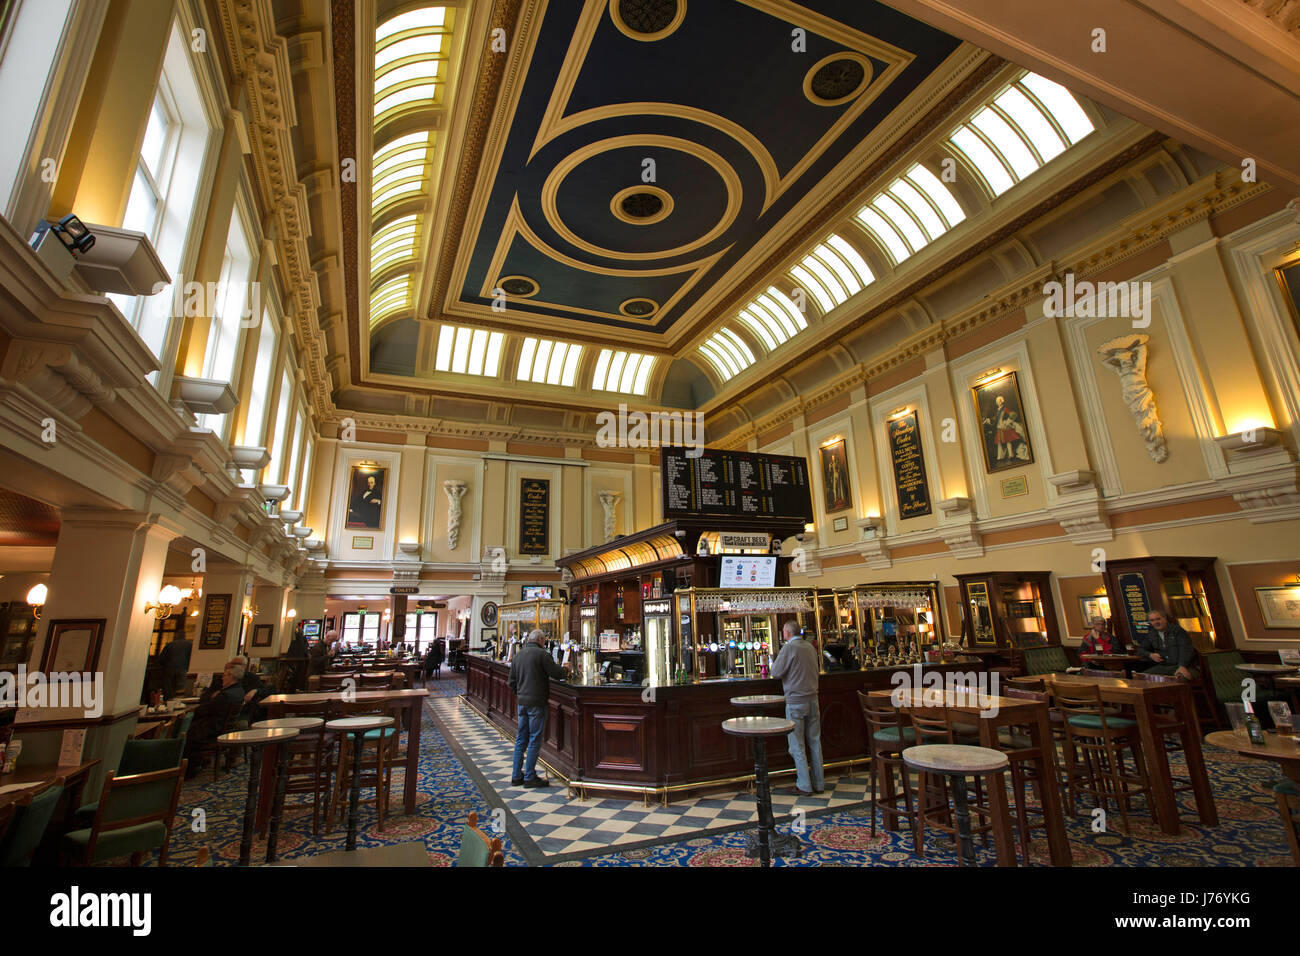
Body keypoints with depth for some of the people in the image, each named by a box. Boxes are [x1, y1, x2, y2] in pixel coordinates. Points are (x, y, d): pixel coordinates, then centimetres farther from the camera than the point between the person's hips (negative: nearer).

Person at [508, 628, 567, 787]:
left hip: (521, 702, 7)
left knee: (521, 739, 14)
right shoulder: (541, 654, -12)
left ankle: (517, 776, 20)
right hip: (536, 702, -7)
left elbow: (512, 681, 14)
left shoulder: (518, 655, 11)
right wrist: (566, 672, 7)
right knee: (535, 740, 1)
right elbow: (557, 673, -13)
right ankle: (530, 777, 5)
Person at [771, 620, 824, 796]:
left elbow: (776, 673, -12)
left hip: (795, 702, -6)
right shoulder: (811, 648, 8)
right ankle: (818, 783, 20)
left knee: (797, 745, 2)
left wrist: (776, 661, 6)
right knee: (814, 741, 13)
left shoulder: (788, 648, -14)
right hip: (813, 700, 7)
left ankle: (804, 786, 6)